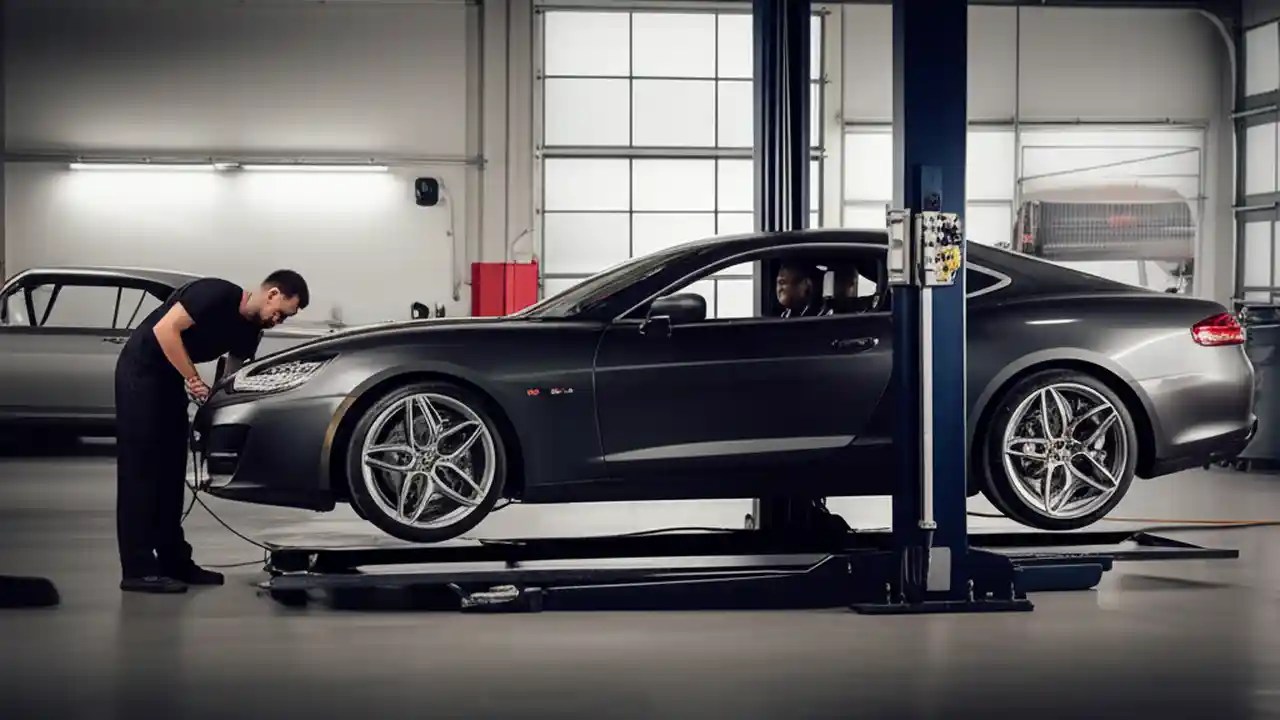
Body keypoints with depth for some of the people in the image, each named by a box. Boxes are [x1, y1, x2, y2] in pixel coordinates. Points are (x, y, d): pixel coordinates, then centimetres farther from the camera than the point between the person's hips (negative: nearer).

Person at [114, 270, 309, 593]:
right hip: (140, 370, -9)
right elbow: (164, 329, -25)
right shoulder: (216, 294, -21)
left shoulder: (250, 331, 5)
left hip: (170, 377, 9)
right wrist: (193, 379, -22)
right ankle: (138, 570, -12)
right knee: (140, 468, -10)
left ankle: (173, 560, 13)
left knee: (171, 470, 8)